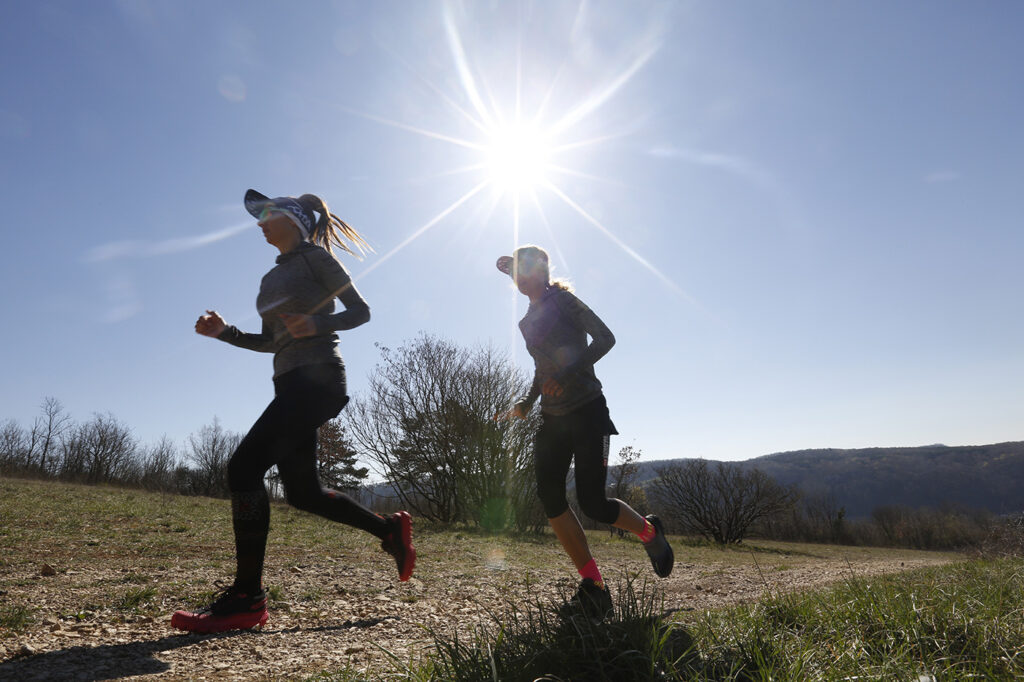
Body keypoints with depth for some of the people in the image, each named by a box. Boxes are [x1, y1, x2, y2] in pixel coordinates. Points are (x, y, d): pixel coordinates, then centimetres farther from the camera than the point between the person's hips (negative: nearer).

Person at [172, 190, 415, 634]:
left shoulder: (314, 257, 1)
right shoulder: (271, 279, 24)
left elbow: (360, 311, -2)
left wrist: (316, 324, -17)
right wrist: (224, 332, 13)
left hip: (317, 376, -9)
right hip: (290, 382, 9)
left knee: (244, 467, -19)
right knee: (302, 492, 11)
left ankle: (246, 598, -14)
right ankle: (389, 530, 26)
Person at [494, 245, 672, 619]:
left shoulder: (562, 301, -4)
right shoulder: (528, 321, 17)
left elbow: (605, 338, -13)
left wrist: (569, 373, -23)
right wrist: (527, 402, 13)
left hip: (586, 410, -7)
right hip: (553, 419, 7)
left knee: (593, 502, -11)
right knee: (549, 497, -10)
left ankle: (650, 532, 21)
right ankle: (593, 587, -3)